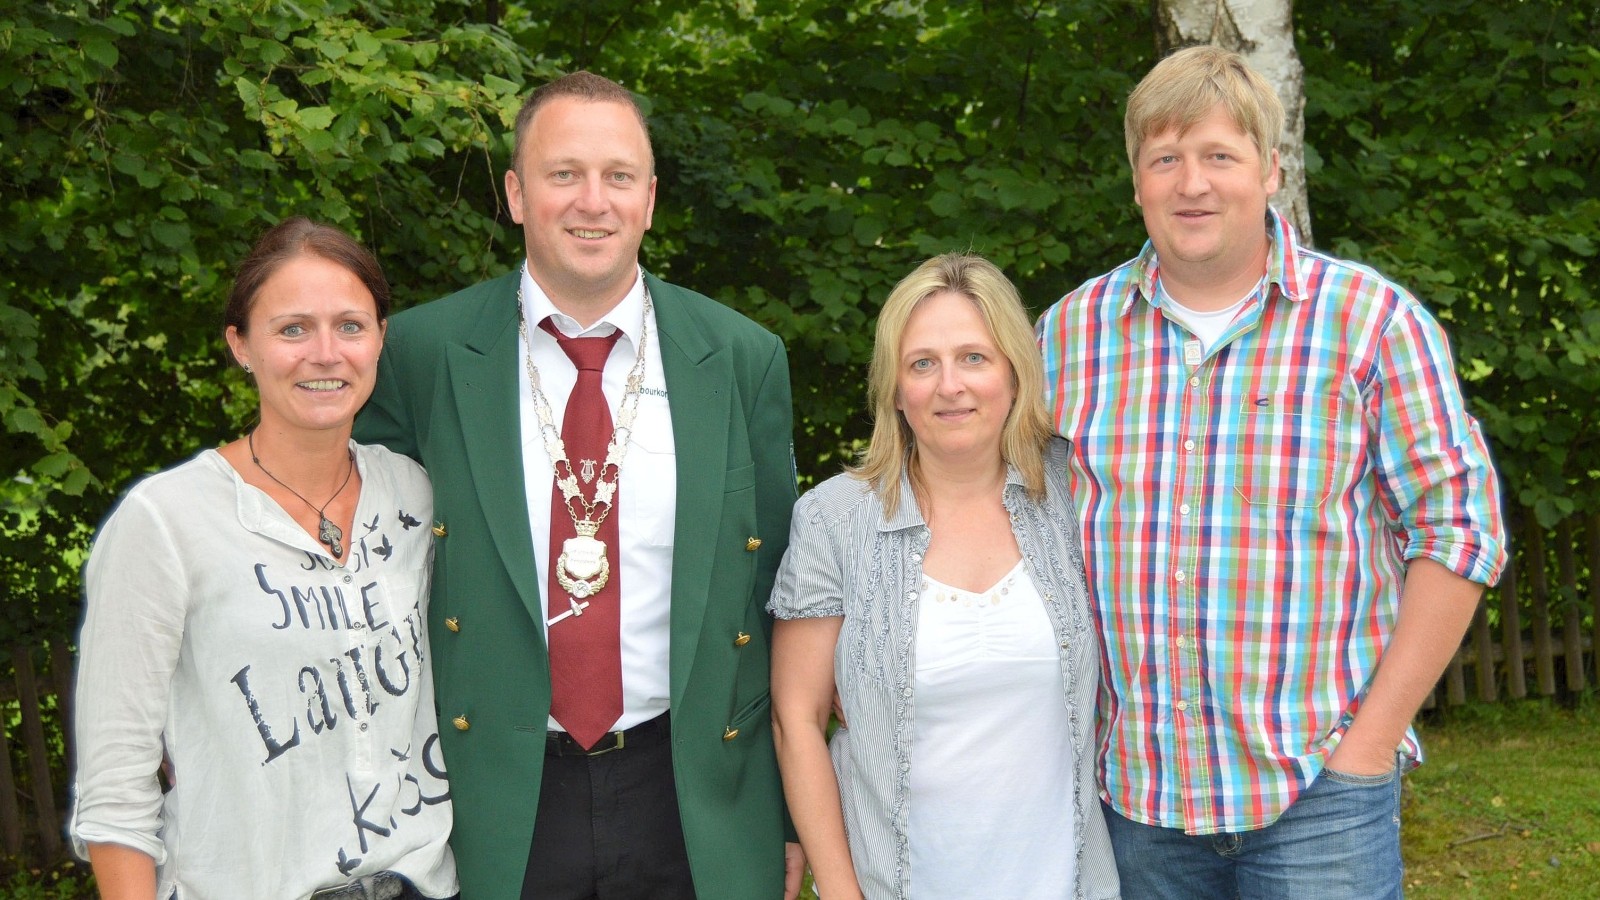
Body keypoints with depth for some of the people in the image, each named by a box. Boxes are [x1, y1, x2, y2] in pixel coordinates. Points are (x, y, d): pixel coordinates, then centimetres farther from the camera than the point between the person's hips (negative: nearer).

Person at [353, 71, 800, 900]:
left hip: (693, 797, 1)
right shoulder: (420, 353, -4)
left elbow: (778, 595, 4)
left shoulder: (745, 359, -1)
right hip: (493, 798, -1)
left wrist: (792, 817, 6)